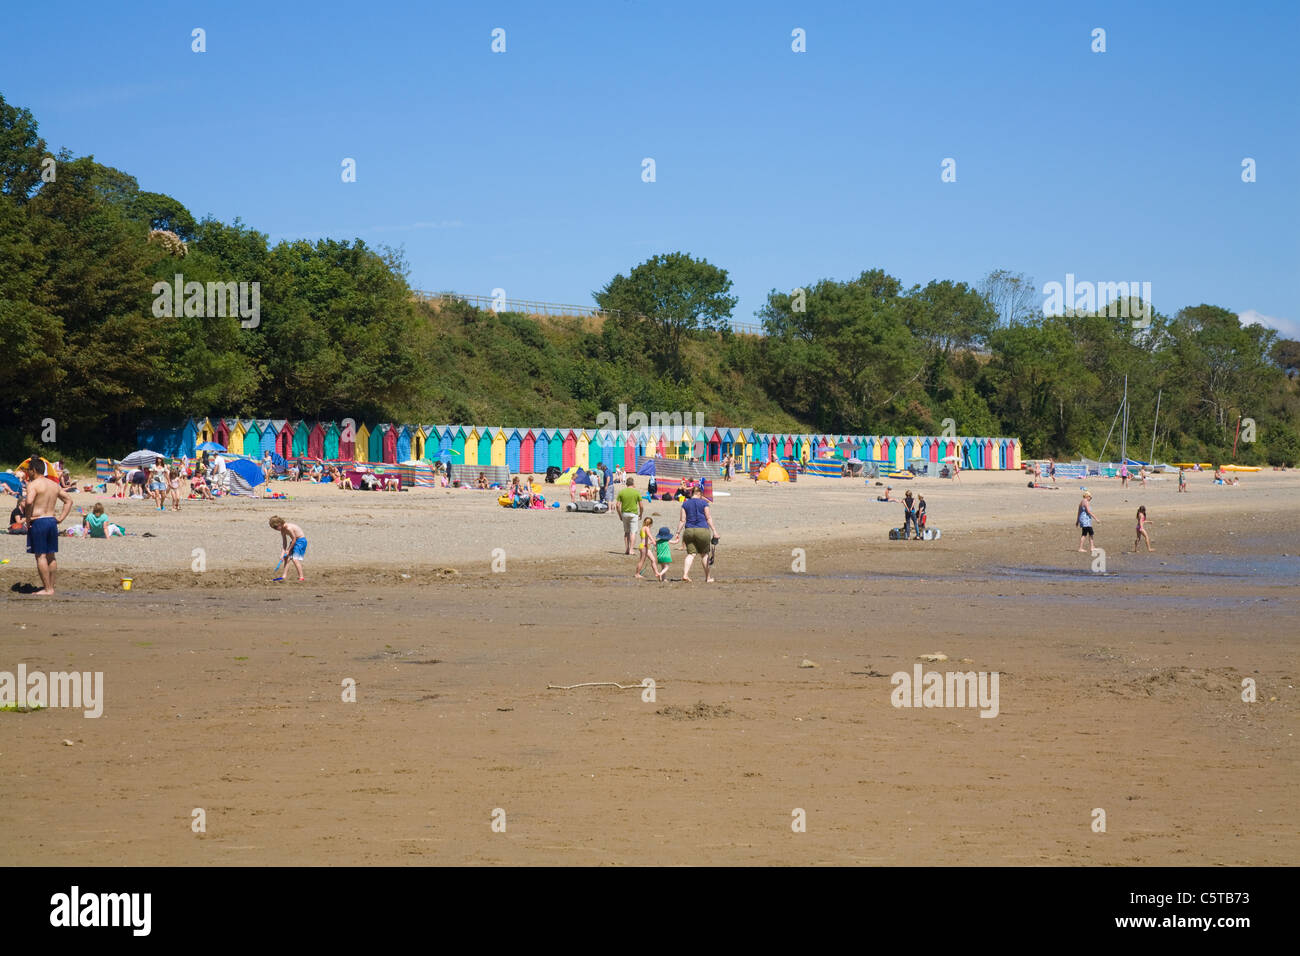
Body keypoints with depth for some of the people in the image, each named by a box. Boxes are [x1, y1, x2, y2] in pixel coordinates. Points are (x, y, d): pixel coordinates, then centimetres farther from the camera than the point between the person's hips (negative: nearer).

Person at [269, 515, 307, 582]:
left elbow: (294, 539, -20)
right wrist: (283, 552, -1)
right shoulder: (282, 530, 2)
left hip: (301, 541, -10)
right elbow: (285, 542, 6)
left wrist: (288, 550, -11)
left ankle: (301, 578, -15)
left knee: (295, 559, -18)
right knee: (287, 558, 10)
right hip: (295, 541, 10)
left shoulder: (288, 528, -27)